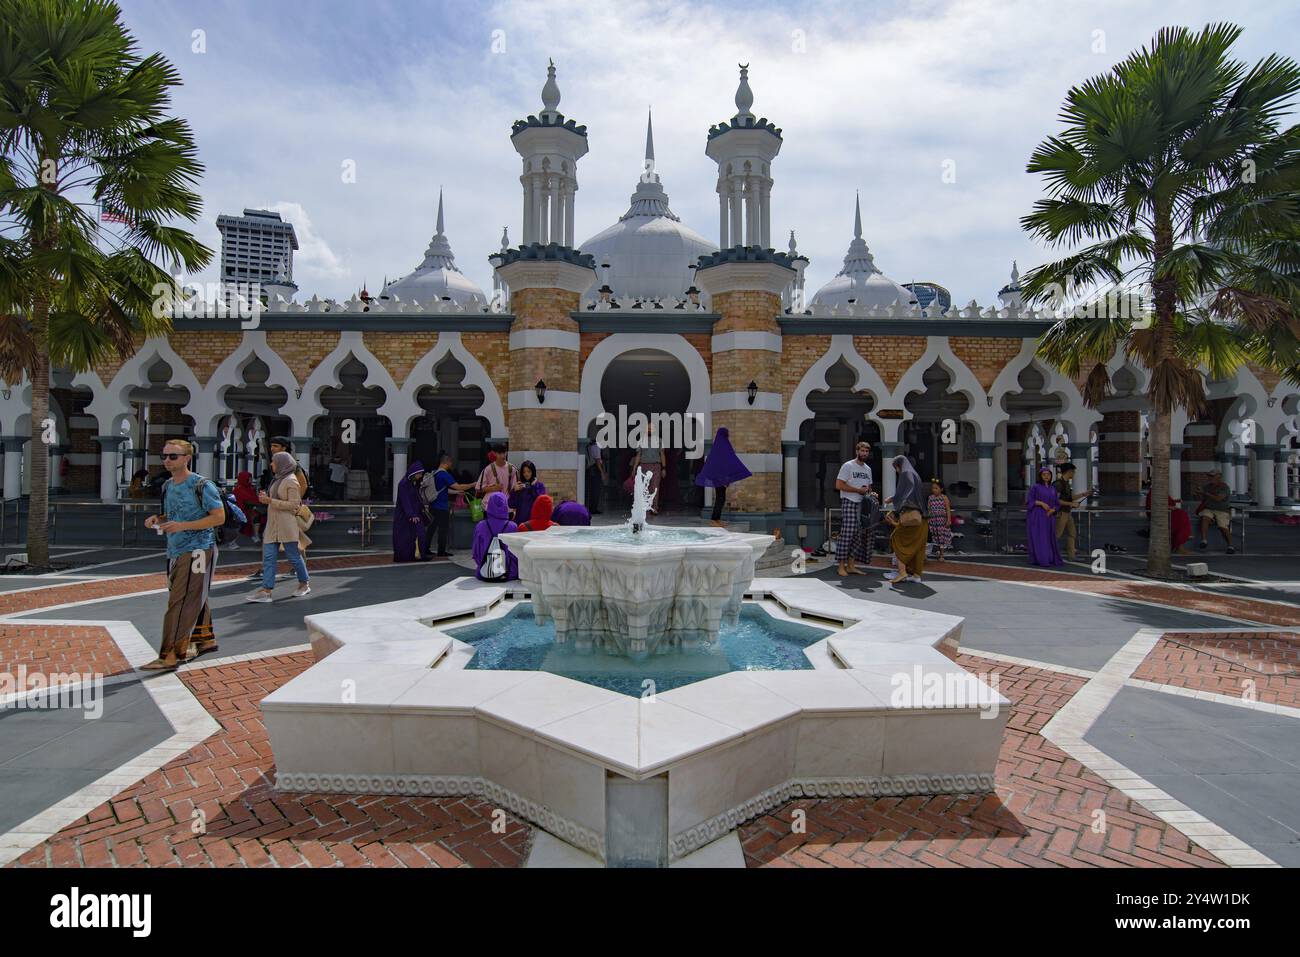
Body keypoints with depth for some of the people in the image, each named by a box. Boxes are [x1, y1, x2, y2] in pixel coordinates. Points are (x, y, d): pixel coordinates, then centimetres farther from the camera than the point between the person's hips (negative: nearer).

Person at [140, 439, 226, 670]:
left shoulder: (202, 486, -12)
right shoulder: (167, 486, 13)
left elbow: (219, 517, -15)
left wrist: (182, 526, -20)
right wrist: (157, 519, 4)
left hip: (197, 551, -8)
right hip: (175, 552, 8)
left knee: (180, 604, -10)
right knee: (195, 601, 17)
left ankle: (170, 656, -8)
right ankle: (206, 639, 31)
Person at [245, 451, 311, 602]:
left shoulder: (291, 481, -10)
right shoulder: (278, 479, 16)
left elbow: (294, 504, -15)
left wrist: (270, 501, -16)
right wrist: (266, 497, 7)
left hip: (286, 525, -9)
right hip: (272, 523, 9)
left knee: (293, 555, 1)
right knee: (268, 557, 2)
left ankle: (305, 584, 17)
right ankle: (266, 590, 1)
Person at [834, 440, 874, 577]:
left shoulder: (868, 469, 18)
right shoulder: (848, 466, -5)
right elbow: (839, 485, -13)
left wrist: (869, 492, 5)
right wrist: (858, 490, -13)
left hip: (862, 504, 7)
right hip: (849, 503, -7)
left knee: (859, 534, 4)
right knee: (846, 533, -10)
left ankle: (851, 565, 12)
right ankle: (841, 566, -5)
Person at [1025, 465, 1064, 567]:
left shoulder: (1053, 488, 13)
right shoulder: (1035, 487, -1)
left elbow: (1057, 504, 12)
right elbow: (1029, 501, -5)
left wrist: (1052, 510, -8)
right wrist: (1041, 503, -18)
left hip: (1049, 518, 5)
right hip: (1037, 517, -5)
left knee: (1049, 539, 5)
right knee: (1039, 538, -7)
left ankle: (1052, 559, 11)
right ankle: (1041, 560, -5)